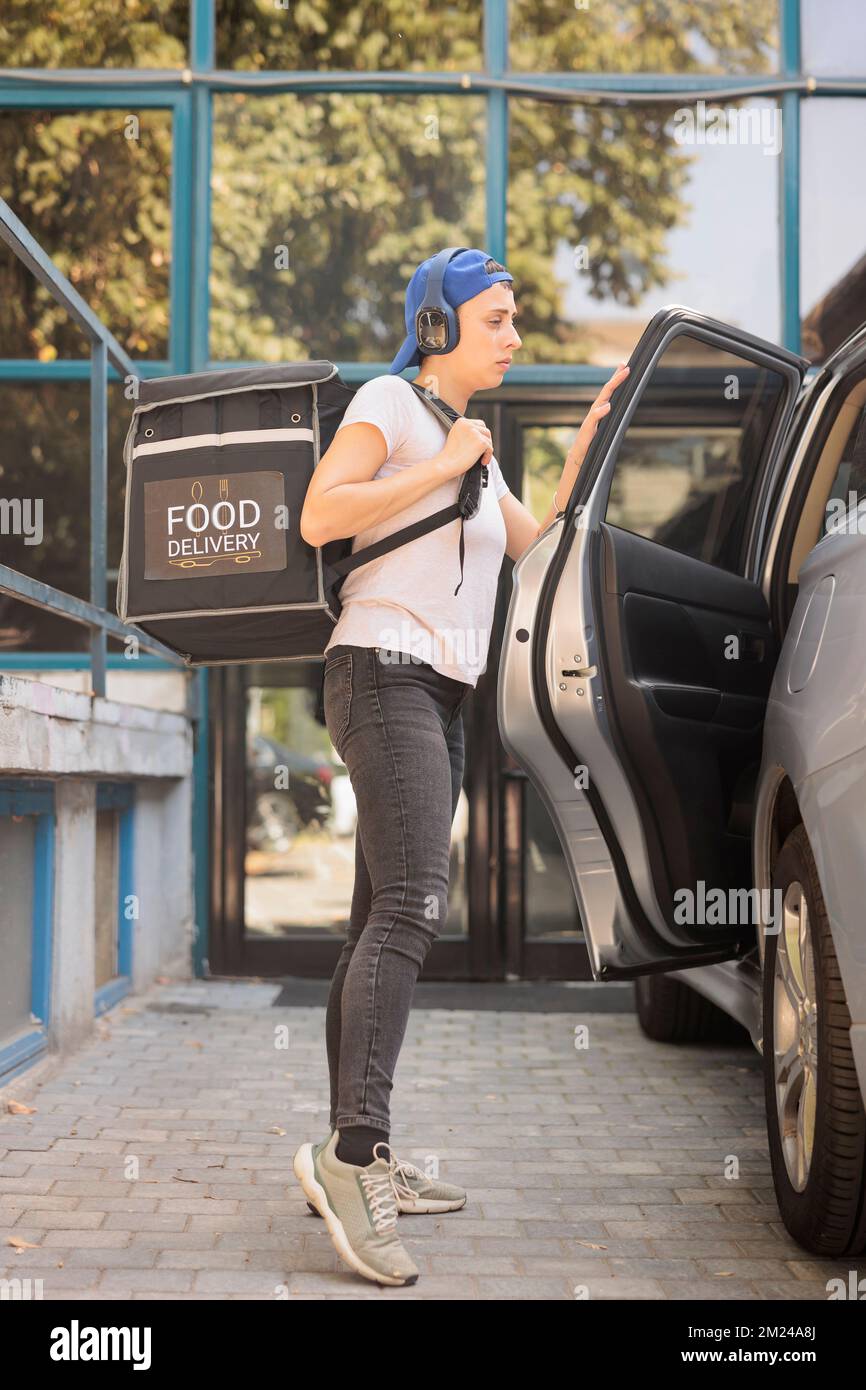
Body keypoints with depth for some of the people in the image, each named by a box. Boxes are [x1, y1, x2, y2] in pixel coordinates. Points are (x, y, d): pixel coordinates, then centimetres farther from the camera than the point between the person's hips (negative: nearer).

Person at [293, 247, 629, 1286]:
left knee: (383, 924, 5)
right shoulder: (390, 402, 0)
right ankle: (354, 1149, -28)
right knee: (413, 905, -23)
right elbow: (320, 516, -13)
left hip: (439, 697, 9)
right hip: (386, 671, -9)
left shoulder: (474, 444, 26)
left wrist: (591, 436, 24)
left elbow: (536, 544, 25)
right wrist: (442, 467, -10)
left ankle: (353, 1165, 7)